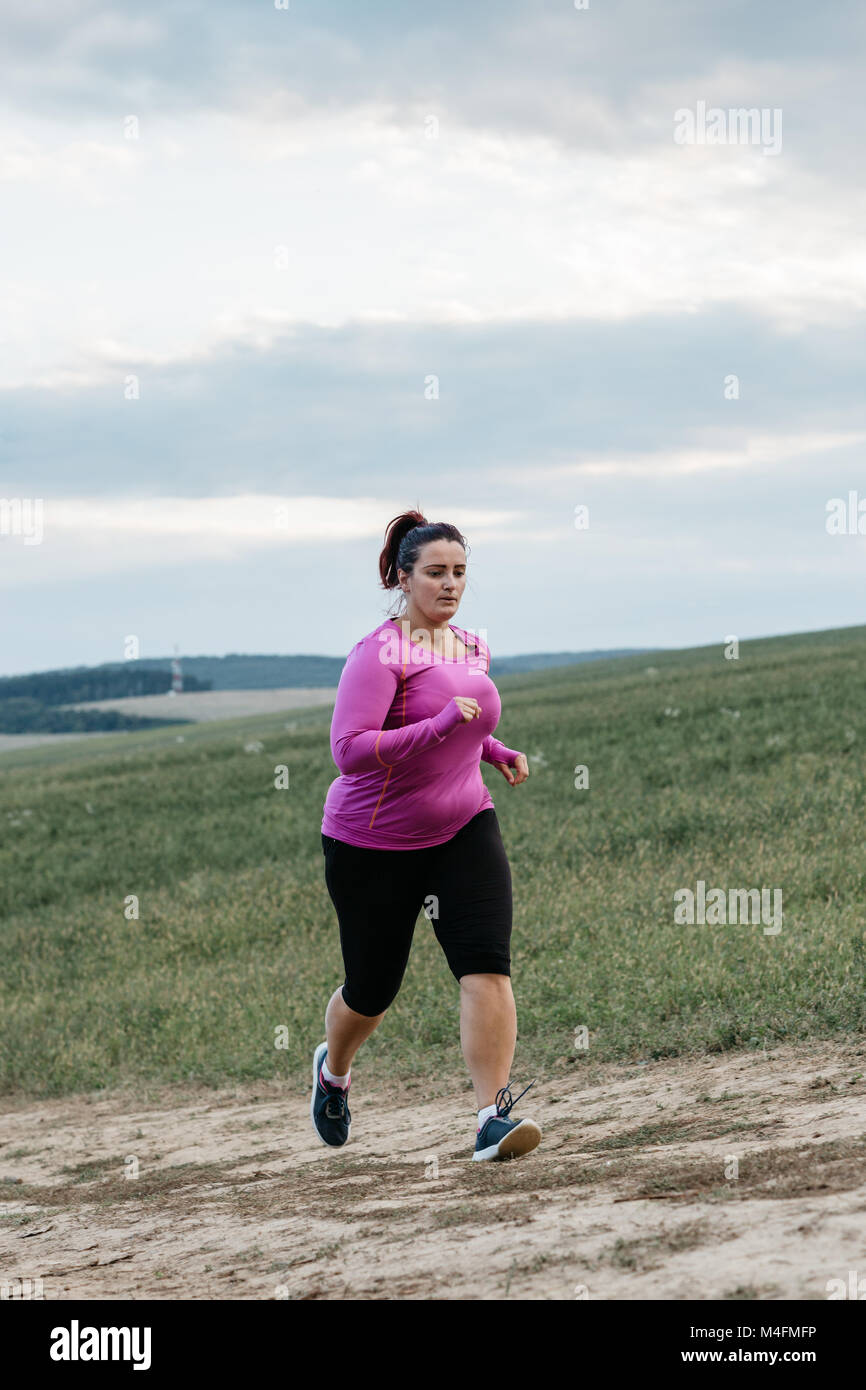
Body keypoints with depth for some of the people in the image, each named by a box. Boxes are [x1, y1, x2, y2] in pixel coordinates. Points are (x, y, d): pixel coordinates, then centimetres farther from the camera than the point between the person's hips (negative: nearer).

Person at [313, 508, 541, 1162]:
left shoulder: (473, 648, 8)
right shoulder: (381, 652, -15)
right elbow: (349, 748, -26)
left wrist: (496, 751, 10)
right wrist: (438, 727, -32)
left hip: (463, 829, 5)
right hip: (373, 844, -5)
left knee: (487, 964, -16)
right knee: (373, 988, 9)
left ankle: (494, 1118, -19)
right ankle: (334, 1069, 43)